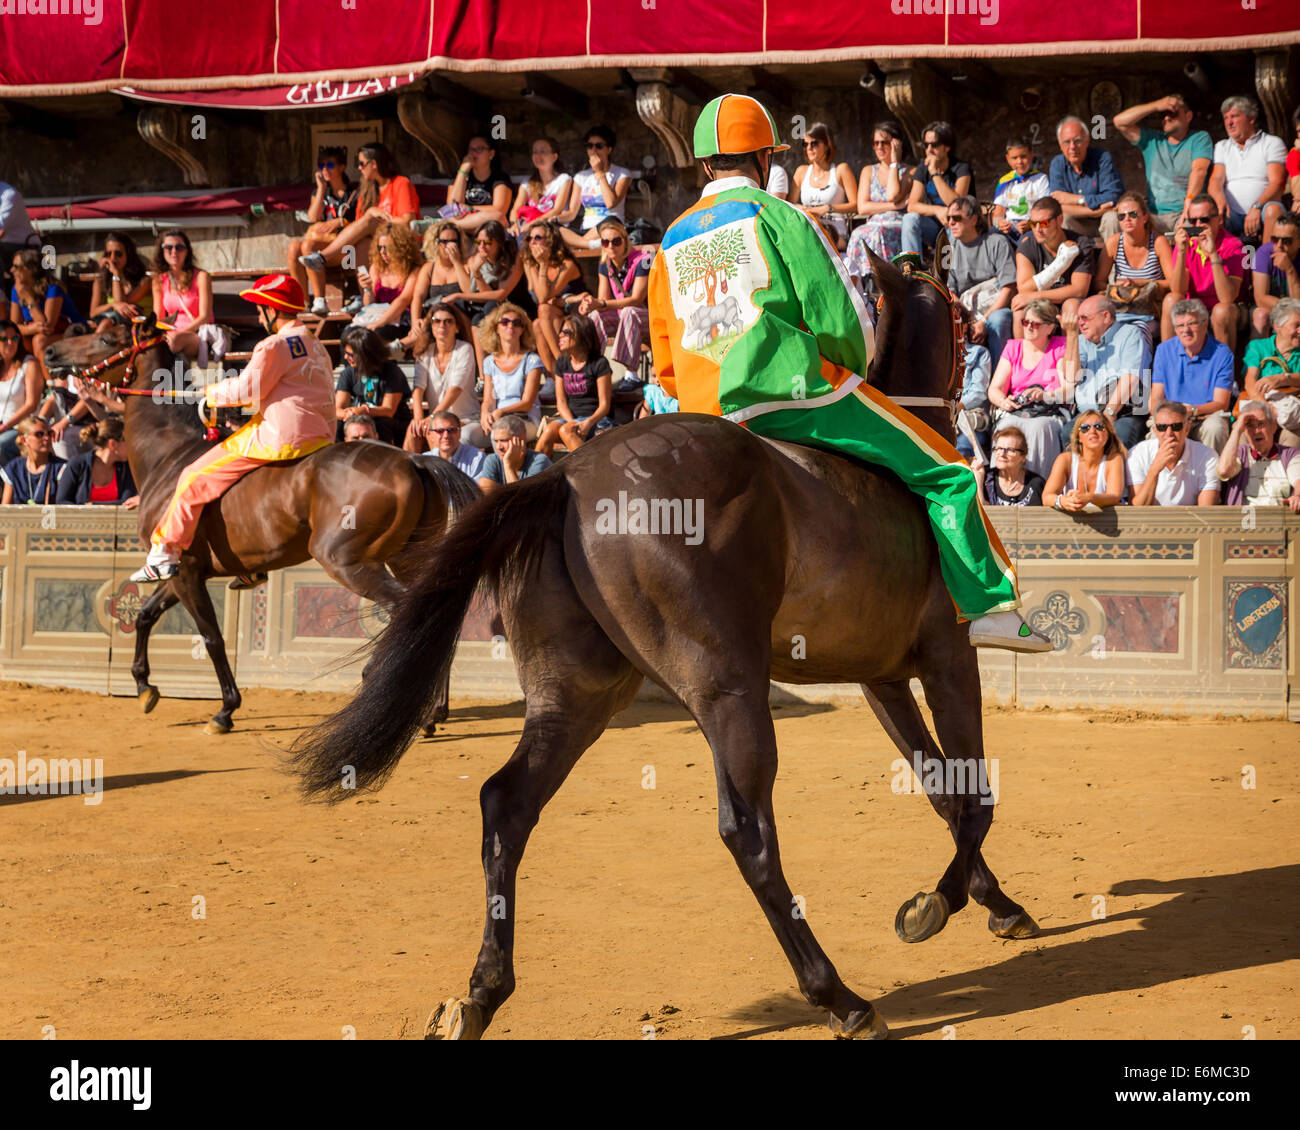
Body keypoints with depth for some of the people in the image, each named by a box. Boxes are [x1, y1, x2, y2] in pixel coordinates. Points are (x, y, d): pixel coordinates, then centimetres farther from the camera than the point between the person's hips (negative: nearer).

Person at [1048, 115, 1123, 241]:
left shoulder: (1103, 159, -10)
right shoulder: (1057, 163, -2)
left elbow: (1113, 200, -21)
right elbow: (1058, 206, -14)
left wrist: (1076, 199, -17)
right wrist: (1096, 210, -23)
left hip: (1103, 224, -1)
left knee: (1113, 217, -32)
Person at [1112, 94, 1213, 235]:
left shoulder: (1200, 138, 8)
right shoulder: (1152, 140, 19)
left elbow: (1199, 170, -10)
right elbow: (1120, 121, 9)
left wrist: (1189, 202, -28)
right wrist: (1156, 106, 3)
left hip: (1183, 214, -3)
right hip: (1154, 216, 3)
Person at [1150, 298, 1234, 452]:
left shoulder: (1222, 354, -3)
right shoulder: (1164, 350, 6)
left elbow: (1221, 404, -7)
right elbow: (1155, 400, 3)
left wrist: (1193, 410, -27)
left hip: (1207, 418, -1)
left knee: (1215, 427, -35)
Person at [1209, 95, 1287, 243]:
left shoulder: (1272, 143, 9)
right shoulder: (1222, 147, 22)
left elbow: (1276, 183, -4)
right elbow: (1216, 179, 6)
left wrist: (1257, 207, -23)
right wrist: (1220, 199, -19)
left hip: (1261, 215, -2)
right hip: (1232, 214, 2)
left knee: (1274, 209, -36)